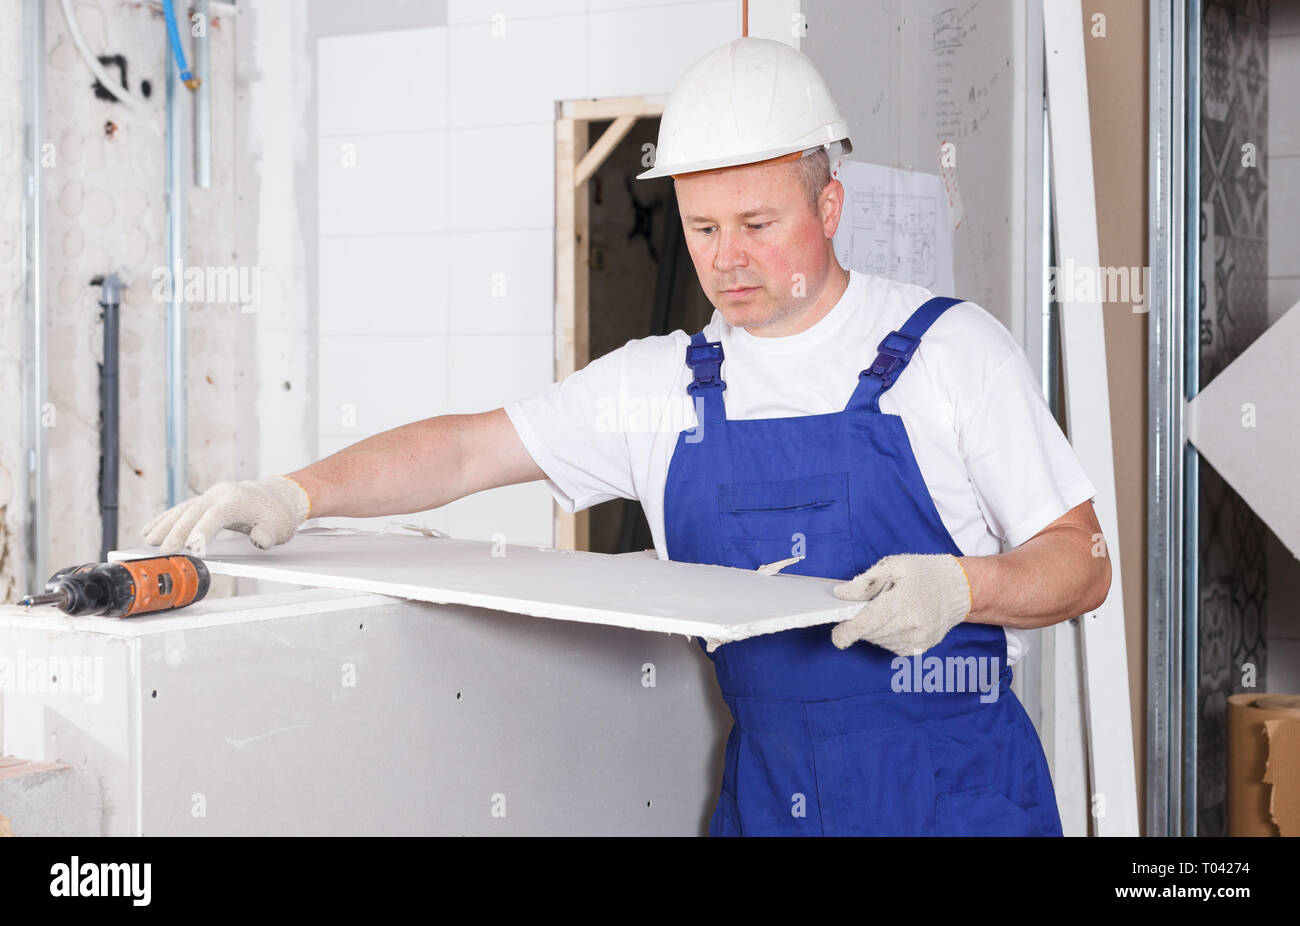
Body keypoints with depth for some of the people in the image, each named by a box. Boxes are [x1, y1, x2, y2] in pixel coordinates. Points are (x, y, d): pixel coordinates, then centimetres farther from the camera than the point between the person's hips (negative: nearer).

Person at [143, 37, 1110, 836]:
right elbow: (465, 450, 7)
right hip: (766, 795, 3)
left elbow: (1081, 562, -3)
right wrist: (299, 492, -6)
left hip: (955, 795, -3)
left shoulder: (953, 348, -4)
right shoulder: (662, 385, 6)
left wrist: (958, 586, -22)